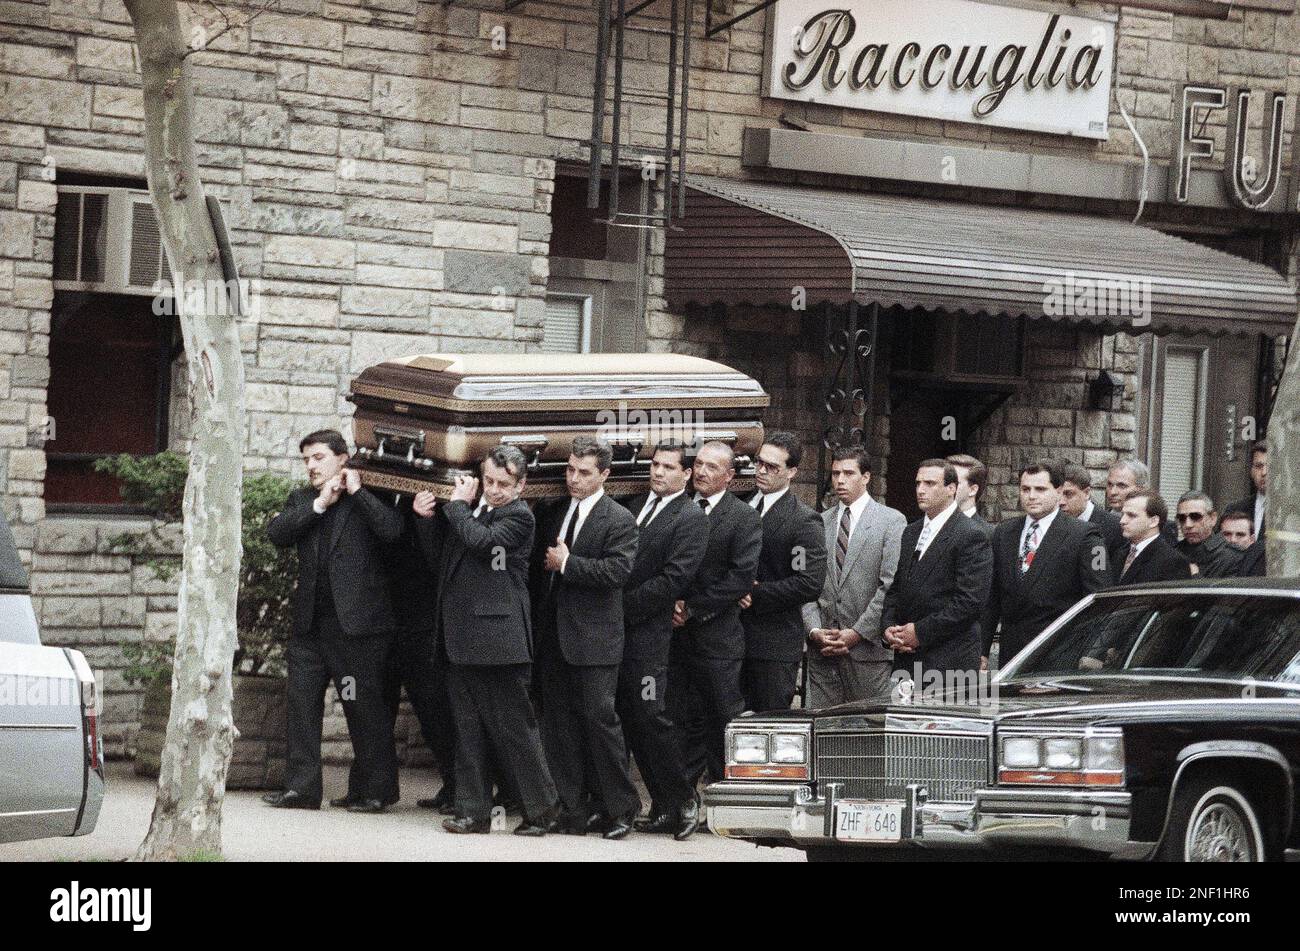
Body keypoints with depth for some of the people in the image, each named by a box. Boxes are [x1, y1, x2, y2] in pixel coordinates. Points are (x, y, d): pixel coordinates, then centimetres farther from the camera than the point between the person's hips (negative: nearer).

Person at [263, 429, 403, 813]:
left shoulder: (369, 499, 2)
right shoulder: (302, 500, 16)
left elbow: (391, 531, -16)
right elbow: (277, 533, -1)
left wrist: (357, 491, -11)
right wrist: (320, 504, -7)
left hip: (357, 622, -5)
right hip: (310, 623, 5)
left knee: (366, 709, 0)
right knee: (302, 705, 3)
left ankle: (374, 790, 9)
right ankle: (301, 787, 6)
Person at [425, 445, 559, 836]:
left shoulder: (519, 516, -7)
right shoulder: (472, 511, 14)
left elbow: (480, 540, -23)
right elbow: (440, 558, 22)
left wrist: (457, 505, -8)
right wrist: (425, 518, 6)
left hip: (498, 638, -7)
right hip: (461, 638, 7)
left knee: (515, 726, -1)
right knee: (469, 729, 8)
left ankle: (542, 808, 9)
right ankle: (473, 811, 13)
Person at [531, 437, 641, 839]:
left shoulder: (619, 520, -6)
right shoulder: (552, 513, 13)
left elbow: (618, 570, -18)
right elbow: (539, 561, 25)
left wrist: (567, 563, -15)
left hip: (595, 638, -7)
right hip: (554, 636, 7)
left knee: (599, 717, -7)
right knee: (559, 725, 7)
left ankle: (620, 808, 2)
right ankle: (573, 809, 13)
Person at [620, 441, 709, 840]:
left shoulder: (691, 519, -6)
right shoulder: (636, 506, 17)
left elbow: (673, 579, -14)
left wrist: (623, 605, -12)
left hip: (648, 633, -7)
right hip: (618, 630, 7)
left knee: (650, 716, -11)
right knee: (632, 720, 7)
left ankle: (681, 800, 2)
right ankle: (664, 807, 13)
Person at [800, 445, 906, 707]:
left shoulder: (892, 521, 1)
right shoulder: (819, 523, 14)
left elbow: (890, 585, -7)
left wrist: (857, 633, -11)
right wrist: (814, 630, -5)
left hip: (869, 648, -4)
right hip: (822, 649, 4)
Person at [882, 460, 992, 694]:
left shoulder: (971, 537, -7)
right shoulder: (910, 533, 18)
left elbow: (970, 601, -14)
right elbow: (895, 589, 21)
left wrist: (920, 632, -13)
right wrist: (889, 626, 1)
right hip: (906, 658, 7)